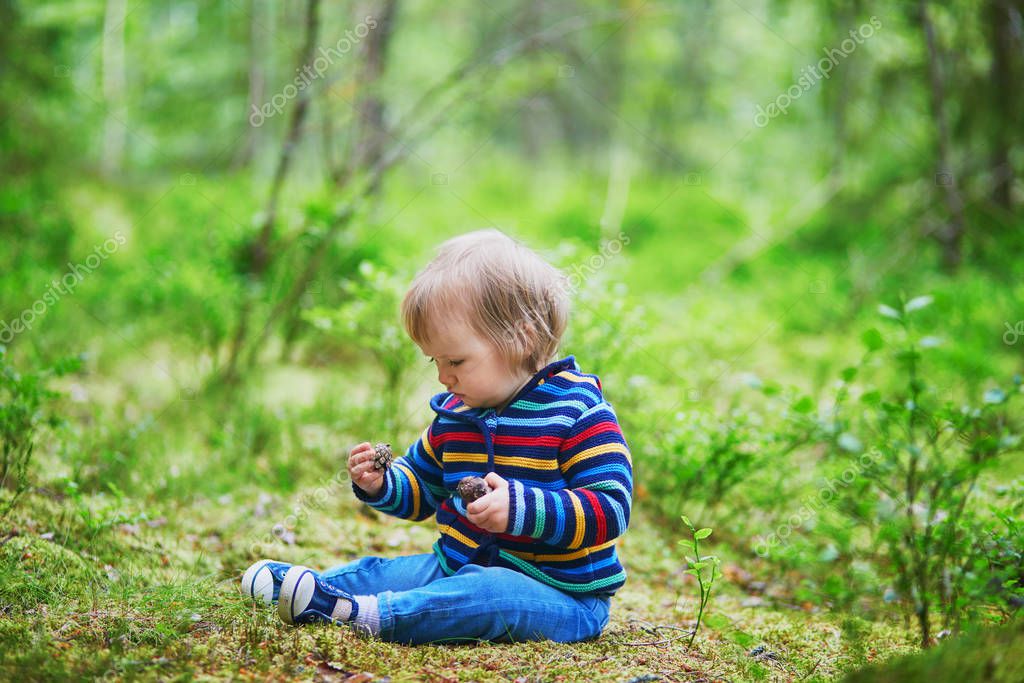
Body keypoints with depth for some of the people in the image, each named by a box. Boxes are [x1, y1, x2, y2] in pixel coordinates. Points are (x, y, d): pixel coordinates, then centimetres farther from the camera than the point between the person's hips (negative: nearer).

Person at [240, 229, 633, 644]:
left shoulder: (578, 412, -15)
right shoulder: (455, 410, 10)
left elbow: (611, 508, -23)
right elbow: (421, 486, 25)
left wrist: (521, 507, -35)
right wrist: (381, 484, 2)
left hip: (558, 596, -8)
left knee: (493, 593, -35)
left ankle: (362, 614, -42)